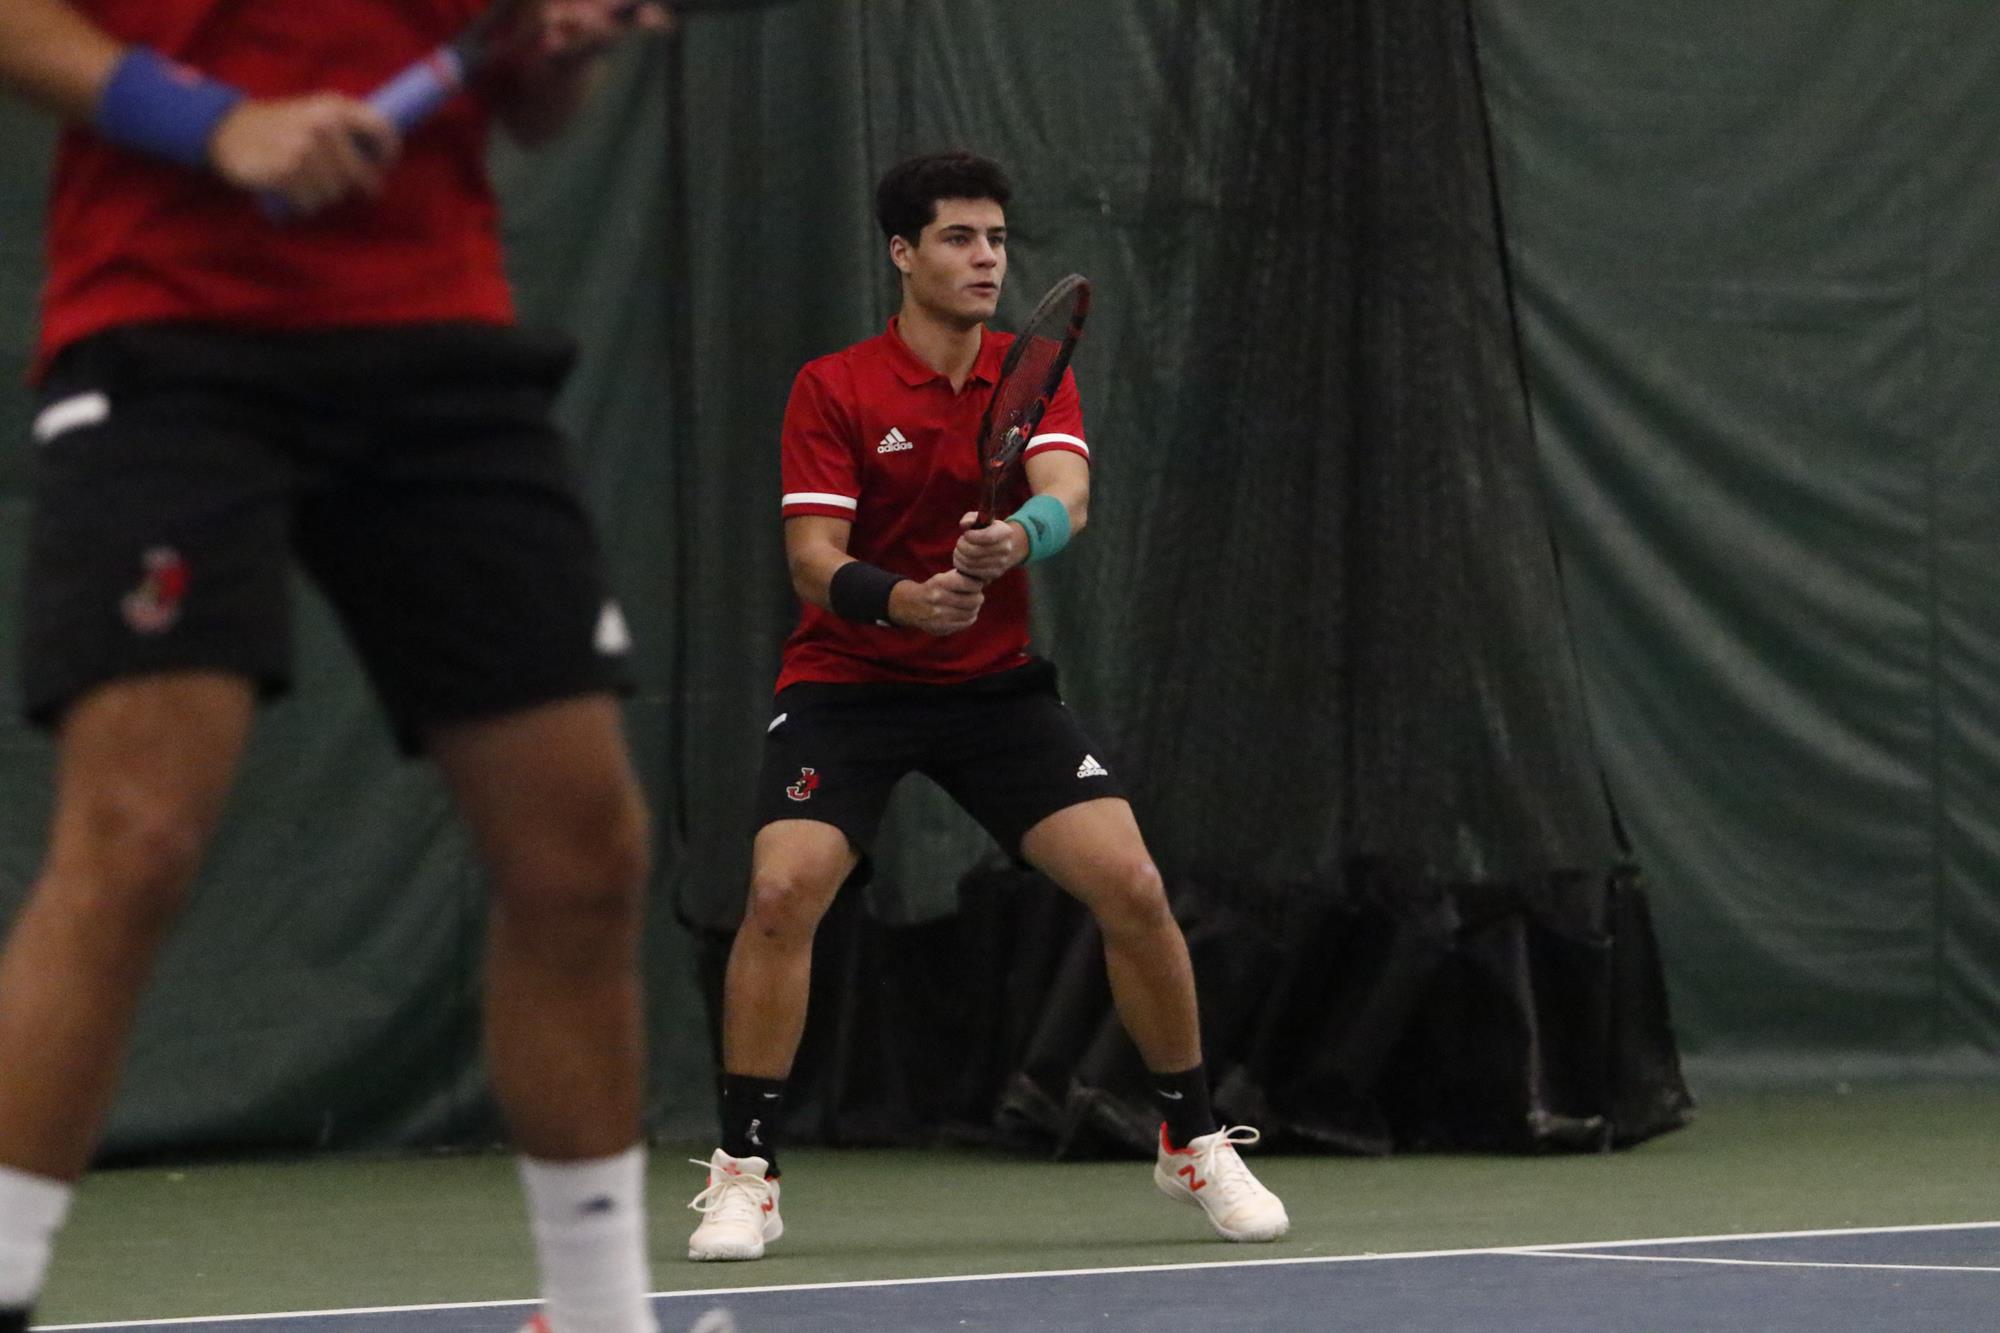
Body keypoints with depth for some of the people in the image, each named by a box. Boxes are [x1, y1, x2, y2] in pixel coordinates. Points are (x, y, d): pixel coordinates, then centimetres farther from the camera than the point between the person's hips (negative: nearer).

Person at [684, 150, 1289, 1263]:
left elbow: (1068, 492, -20)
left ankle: (1195, 1141, 9)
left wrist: (1026, 531, -45)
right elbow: (815, 558, -16)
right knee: (782, 891, -24)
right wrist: (903, 601, -38)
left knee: (1134, 887, -11)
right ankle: (745, 1173, -10)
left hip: (995, 685, 2)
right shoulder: (834, 390, -8)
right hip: (847, 683, -2)